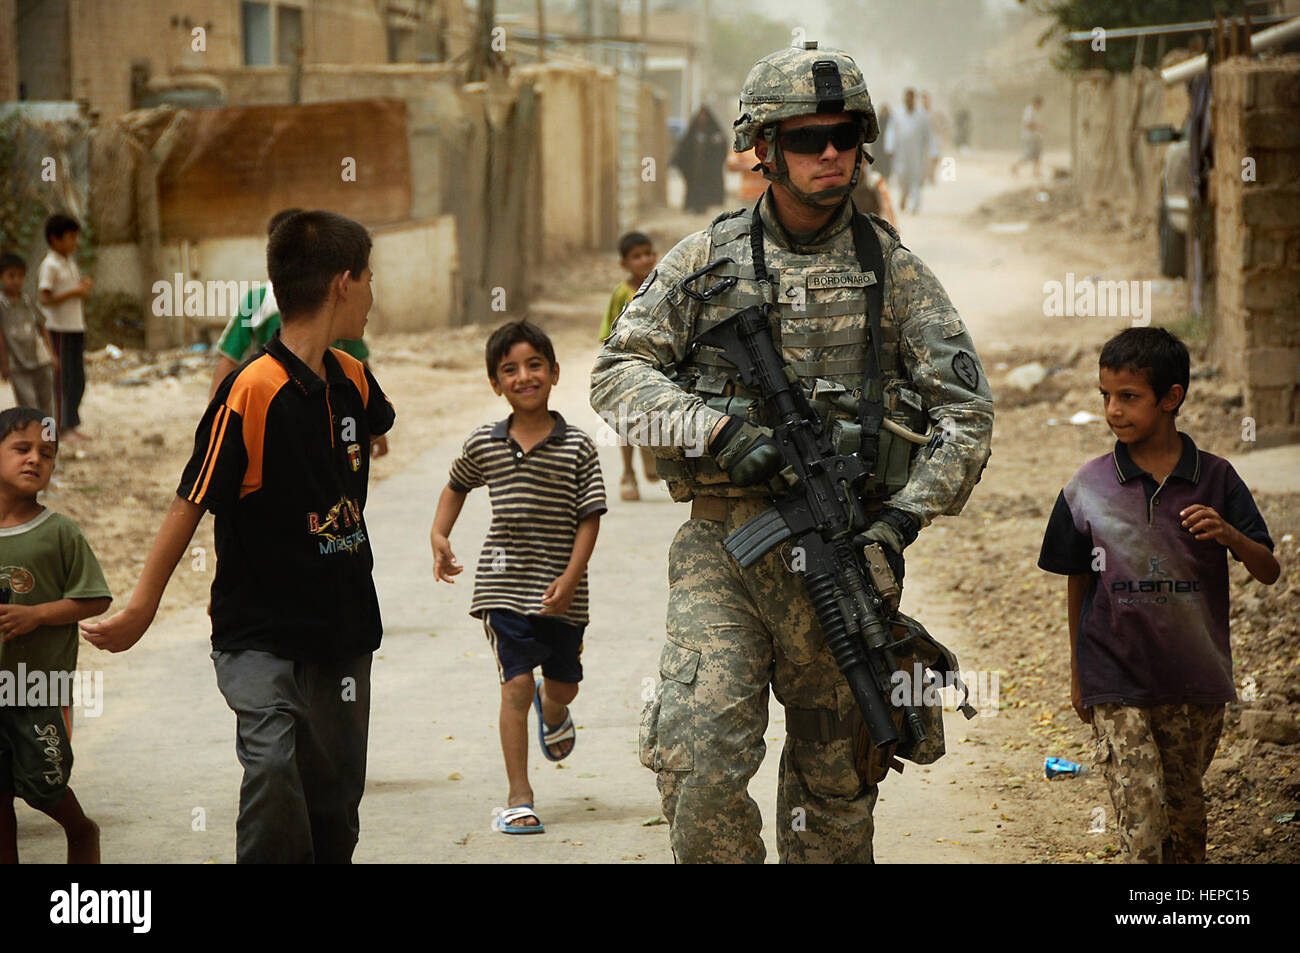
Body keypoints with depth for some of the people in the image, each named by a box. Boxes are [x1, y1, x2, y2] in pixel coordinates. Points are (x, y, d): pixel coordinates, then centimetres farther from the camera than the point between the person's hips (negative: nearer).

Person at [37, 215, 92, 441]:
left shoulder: (70, 262, 15)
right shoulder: (50, 266, -13)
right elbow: (44, 299, -20)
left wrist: (84, 286, 5)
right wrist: (74, 292, -22)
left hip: (77, 327, 9)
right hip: (61, 329, -9)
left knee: (78, 380, 9)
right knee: (64, 380, -6)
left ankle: (73, 425, 16)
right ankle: (63, 429, -2)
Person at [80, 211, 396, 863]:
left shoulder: (352, 381, 3)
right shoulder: (250, 390, -18)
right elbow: (192, 502, -13)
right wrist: (141, 607, -8)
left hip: (343, 631, 7)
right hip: (260, 634, -7)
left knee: (335, 799, 10)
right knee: (275, 769, -24)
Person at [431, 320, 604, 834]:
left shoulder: (577, 447, -5)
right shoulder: (483, 444, 1)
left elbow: (589, 517, -5)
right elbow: (457, 486, 20)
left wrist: (570, 578, -15)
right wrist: (439, 536, 6)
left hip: (559, 589, 1)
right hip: (505, 584, -1)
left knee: (564, 684, 14)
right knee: (516, 683, -9)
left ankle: (552, 712, 54)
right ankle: (518, 797, -3)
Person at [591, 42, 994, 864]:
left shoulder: (891, 267, 6)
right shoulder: (710, 258, 5)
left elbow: (966, 406, 3)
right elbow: (618, 372, 3)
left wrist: (904, 518, -10)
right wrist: (719, 430, -13)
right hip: (722, 546, -1)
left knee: (835, 776, 7)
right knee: (700, 749, -17)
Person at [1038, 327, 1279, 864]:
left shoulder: (1215, 480, -1)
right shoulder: (1087, 488, -2)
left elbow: (1268, 573, -1)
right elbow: (1078, 582, 9)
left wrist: (1228, 535, -21)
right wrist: (1078, 674, 14)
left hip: (1196, 681, 1)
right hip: (1116, 683, -1)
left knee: (1184, 808, 13)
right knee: (1141, 813, -12)